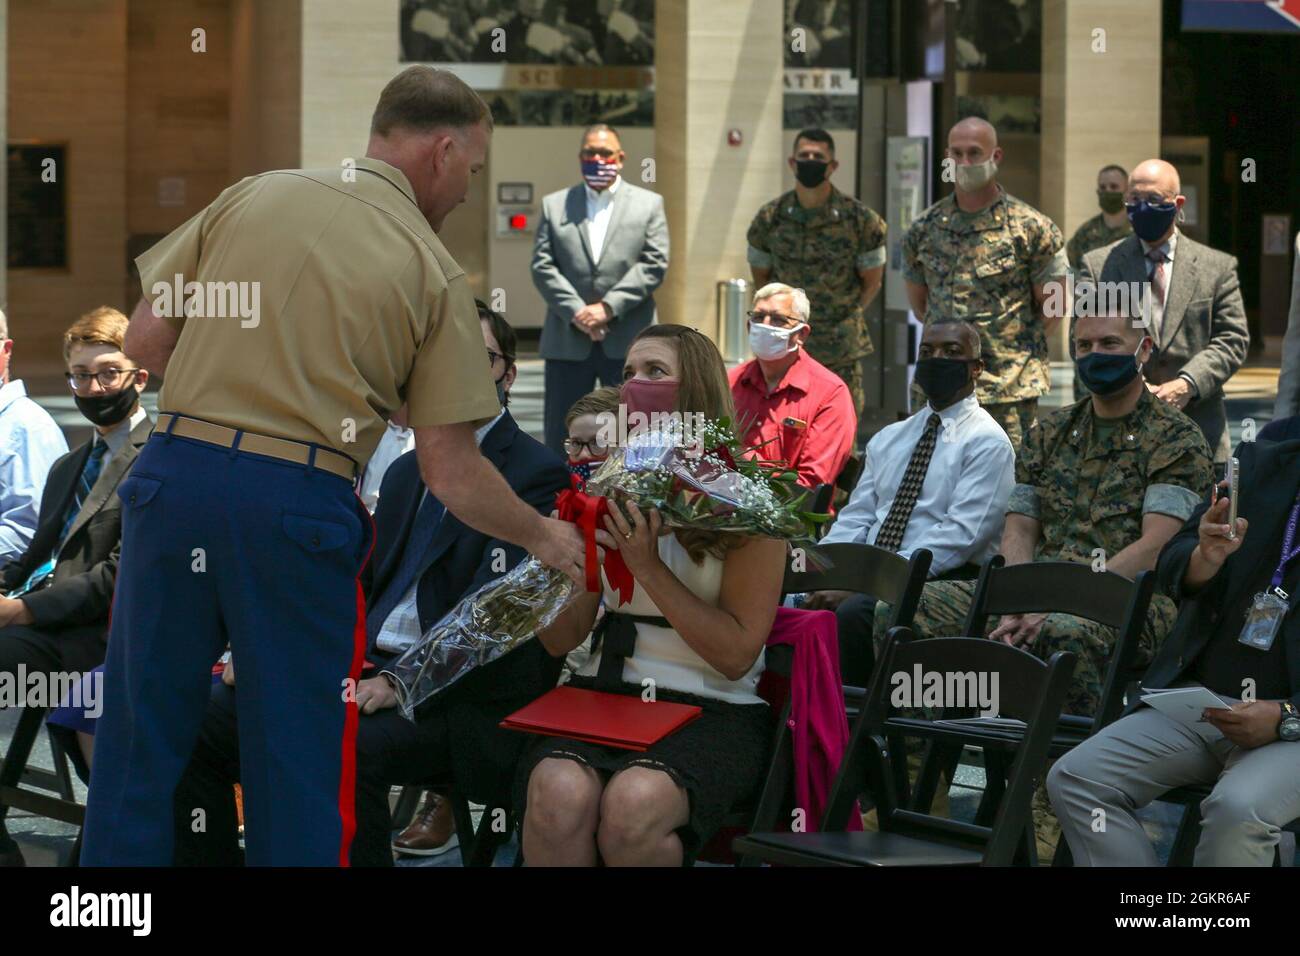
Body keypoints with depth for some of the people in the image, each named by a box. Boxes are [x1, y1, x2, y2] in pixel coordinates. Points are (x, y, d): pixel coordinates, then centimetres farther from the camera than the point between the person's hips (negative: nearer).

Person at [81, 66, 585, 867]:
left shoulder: (249, 196, 8)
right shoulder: (433, 269, 0)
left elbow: (147, 339, 8)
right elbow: (452, 476, -1)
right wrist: (542, 536, 16)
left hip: (176, 471, 3)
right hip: (298, 504, -3)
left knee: (140, 738, 12)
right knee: (297, 769, 8)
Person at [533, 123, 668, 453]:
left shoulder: (649, 204, 9)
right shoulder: (554, 205, 12)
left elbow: (655, 264, -2)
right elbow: (542, 266, 3)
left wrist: (608, 308, -12)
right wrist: (576, 312, -11)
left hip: (628, 342, -1)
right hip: (568, 341, 1)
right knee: (561, 435, 2)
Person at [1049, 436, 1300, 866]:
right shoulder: (1257, 463, 10)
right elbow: (1173, 570, 6)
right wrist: (1208, 556, -17)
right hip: (1197, 698, 5)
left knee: (1237, 808, -34)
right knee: (1073, 779, -13)